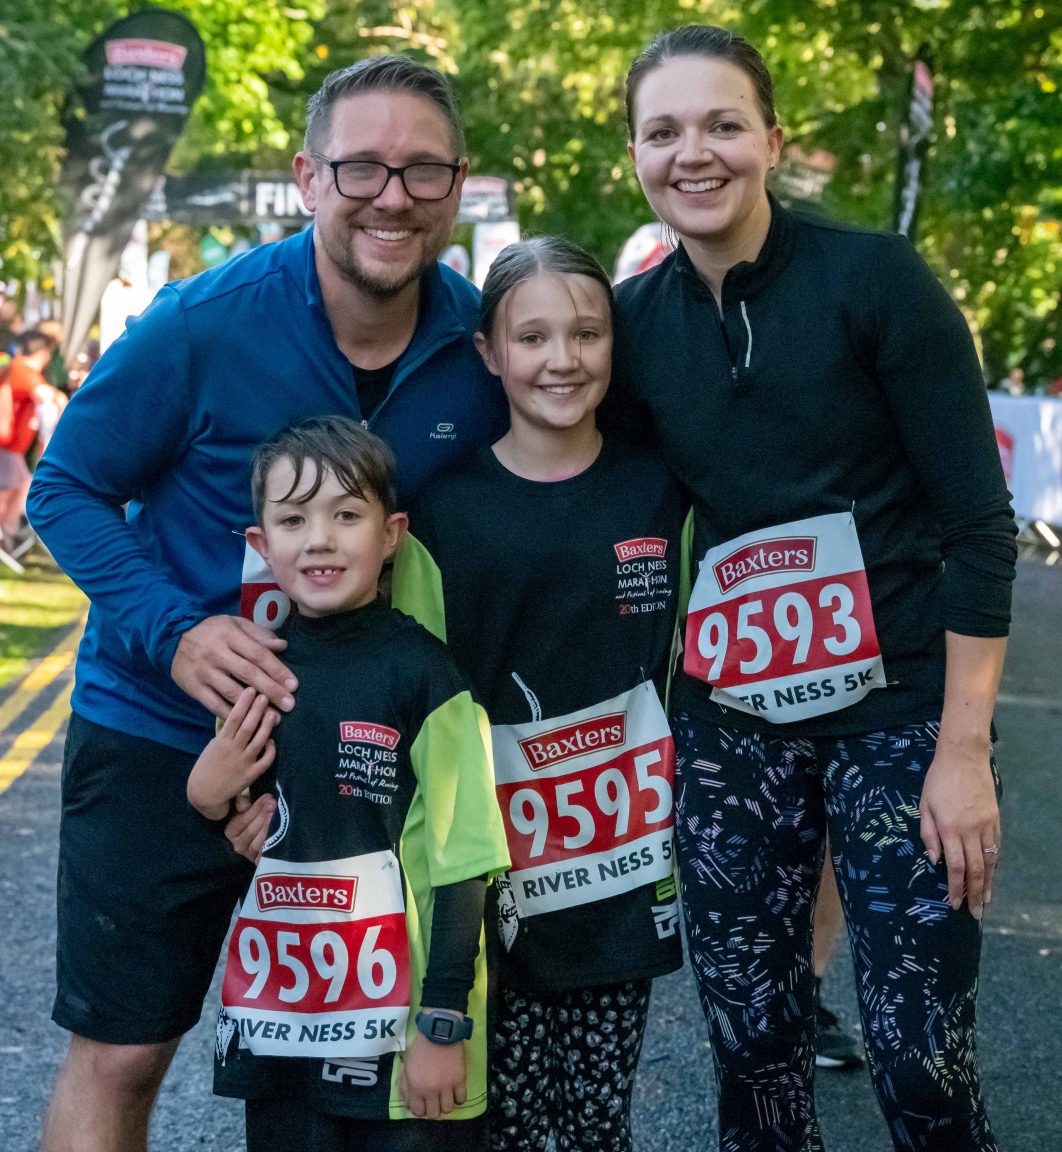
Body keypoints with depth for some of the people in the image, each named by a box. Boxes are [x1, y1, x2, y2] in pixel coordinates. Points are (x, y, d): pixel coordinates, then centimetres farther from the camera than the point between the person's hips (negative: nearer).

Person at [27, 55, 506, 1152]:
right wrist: (176, 632, -24)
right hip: (161, 732, -3)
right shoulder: (202, 325, -19)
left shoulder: (482, 346, -8)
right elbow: (66, 488, -9)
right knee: (119, 1054, 2)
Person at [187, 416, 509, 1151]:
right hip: (275, 1024, 5)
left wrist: (443, 1025, -12)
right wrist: (207, 801, -4)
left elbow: (458, 861, -11)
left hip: (399, 1029, -5)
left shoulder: (421, 673, -13)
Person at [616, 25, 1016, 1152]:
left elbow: (978, 521, -10)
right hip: (729, 721, 4)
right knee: (749, 1039, 7)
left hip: (900, 710, -3)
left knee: (919, 1055, -5)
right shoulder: (634, 320, 2)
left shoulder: (873, 277, -10)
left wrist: (963, 749, -14)